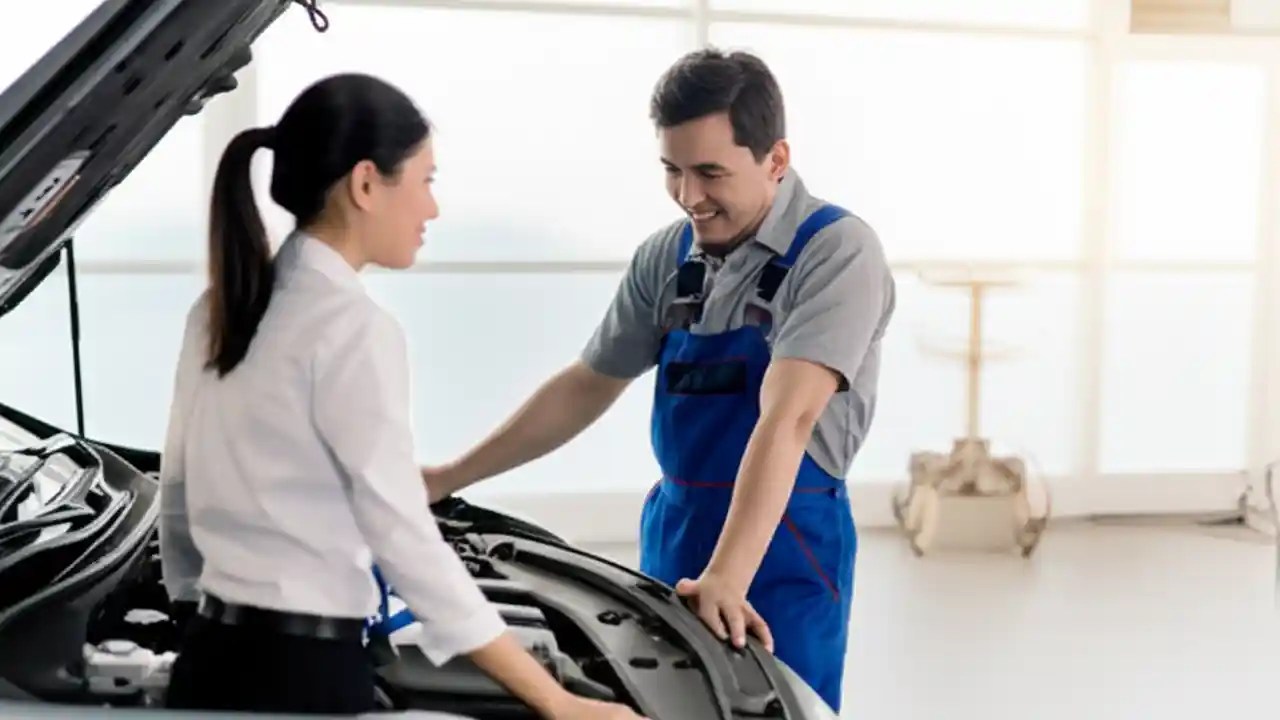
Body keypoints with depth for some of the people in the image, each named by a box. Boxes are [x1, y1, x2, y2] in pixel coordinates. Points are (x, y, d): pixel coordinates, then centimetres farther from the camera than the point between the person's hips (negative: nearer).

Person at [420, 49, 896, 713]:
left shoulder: (836, 251, -16)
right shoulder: (667, 257, 4)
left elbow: (785, 419, -27)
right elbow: (587, 386, 12)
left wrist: (727, 576, -37)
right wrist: (451, 478, 12)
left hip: (783, 541, -6)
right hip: (671, 528, 6)